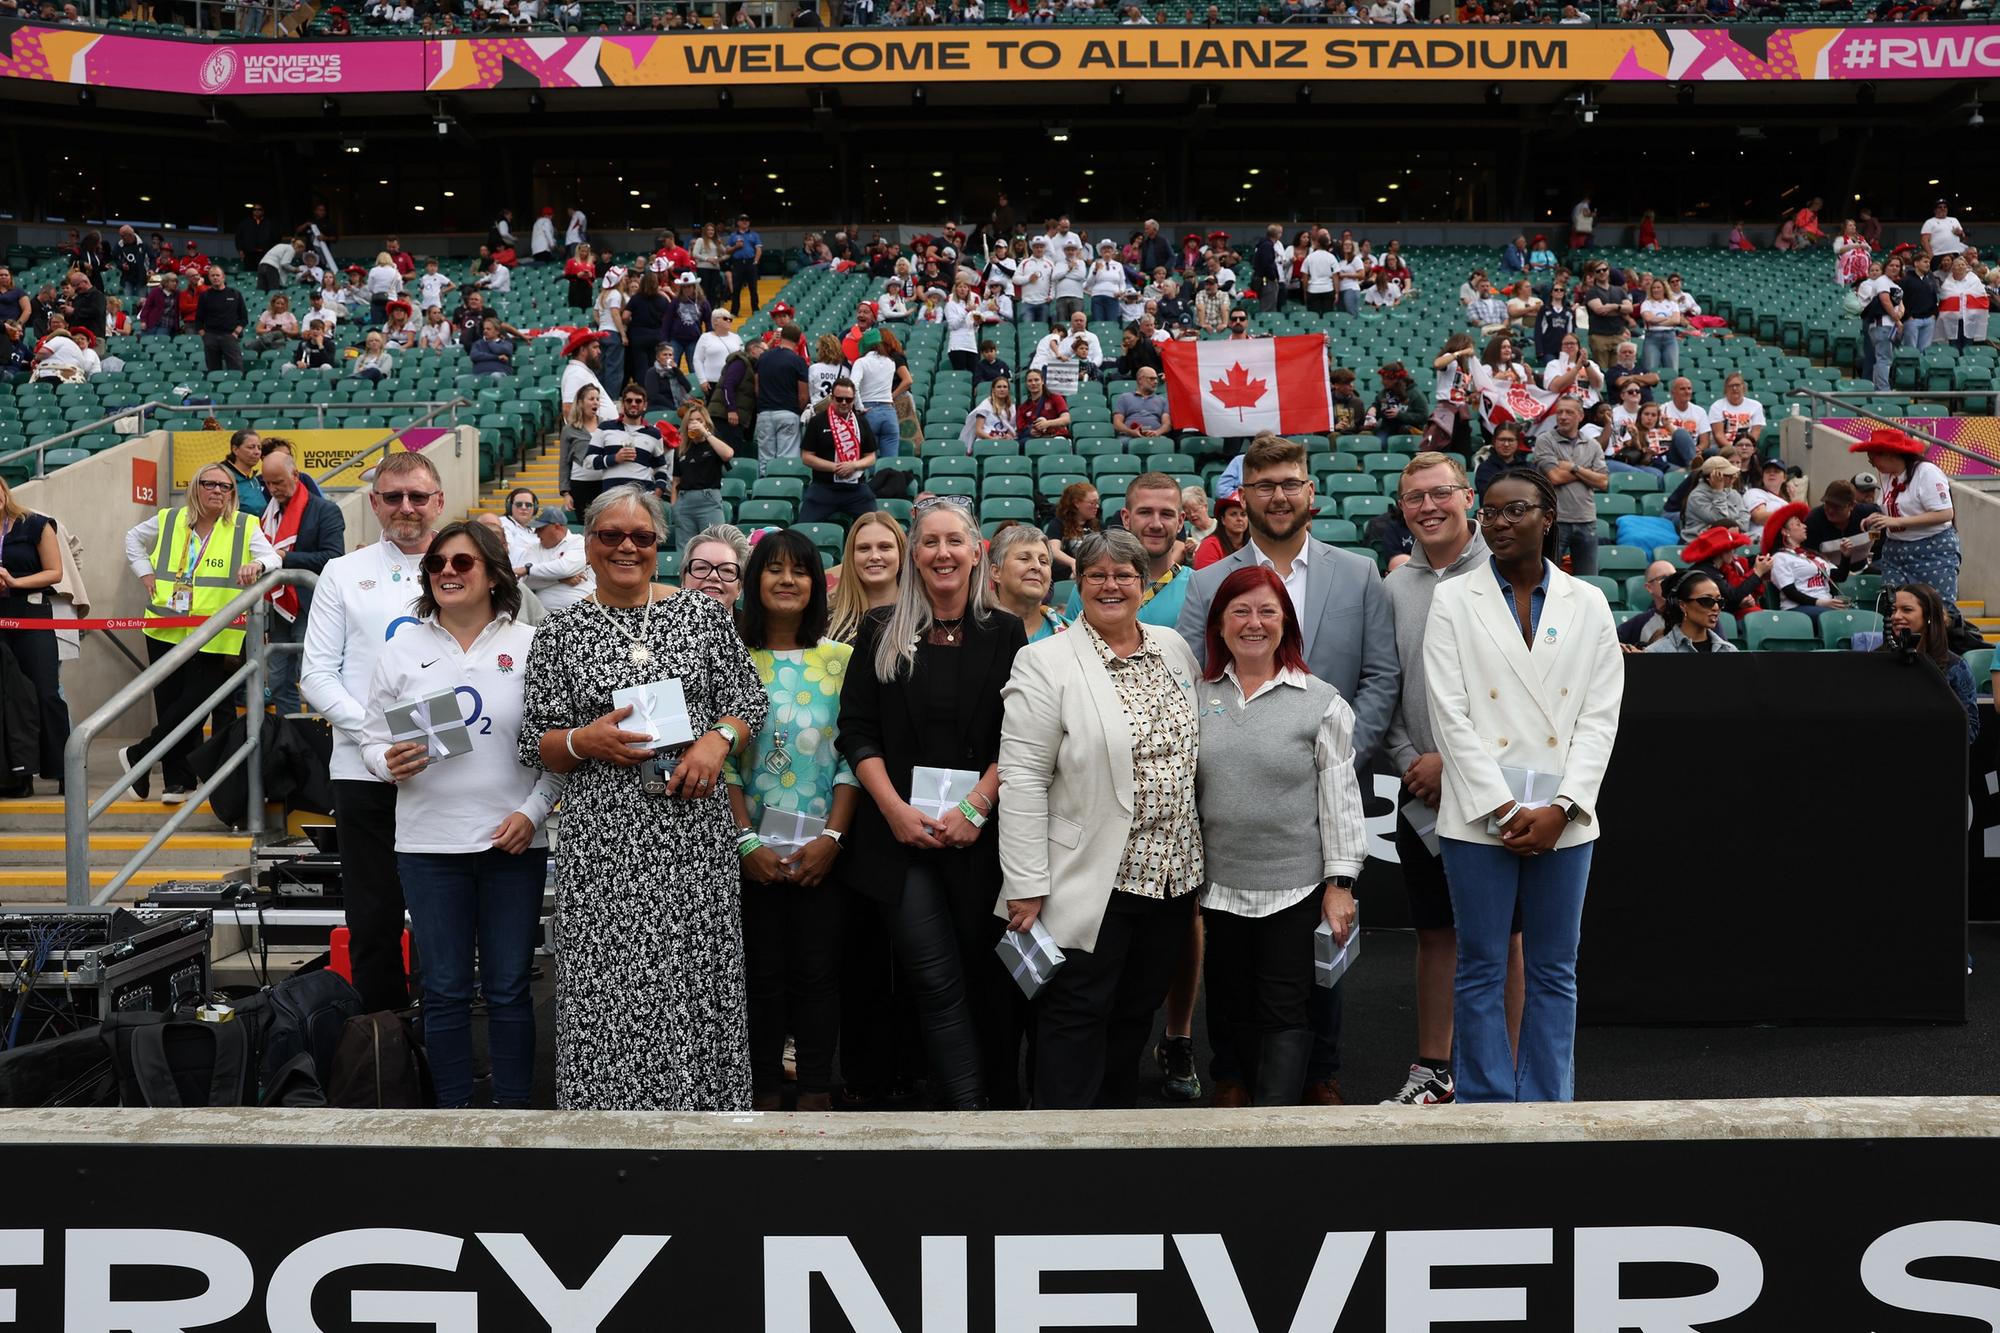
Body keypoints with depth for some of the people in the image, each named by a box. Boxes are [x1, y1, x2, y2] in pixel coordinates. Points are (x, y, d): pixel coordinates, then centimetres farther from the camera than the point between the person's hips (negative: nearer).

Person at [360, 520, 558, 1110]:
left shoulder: (529, 646, 1)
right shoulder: (402, 648, 7)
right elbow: (373, 736, 10)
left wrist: (533, 811, -9)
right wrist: (389, 763, -12)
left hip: (513, 842, -1)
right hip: (429, 842, 1)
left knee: (508, 989, 5)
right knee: (445, 990, 6)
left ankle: (514, 1109, 17)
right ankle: (453, 1111, 18)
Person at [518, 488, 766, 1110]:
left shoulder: (704, 615, 8)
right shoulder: (560, 633, 6)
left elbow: (749, 701, 11)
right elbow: (536, 745, 7)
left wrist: (717, 739, -7)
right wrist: (585, 741, -12)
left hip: (694, 830, 1)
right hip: (604, 837, -1)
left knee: (697, 976, 3)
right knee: (608, 987, -2)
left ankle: (702, 1102, 18)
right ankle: (614, 1108, 12)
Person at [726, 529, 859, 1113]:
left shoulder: (840, 659, 3)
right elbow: (720, 758, -2)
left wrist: (832, 836, -10)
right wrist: (747, 840, -10)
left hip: (823, 849, 0)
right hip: (753, 848, 0)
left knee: (817, 970, 4)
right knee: (762, 971, 7)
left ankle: (817, 1092, 15)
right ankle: (764, 1092, 18)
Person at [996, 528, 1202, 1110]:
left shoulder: (1174, 648, 8)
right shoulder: (1047, 664, -9)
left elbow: (1198, 747, 16)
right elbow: (1022, 779, -13)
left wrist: (1198, 857, 13)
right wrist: (1026, 885, -16)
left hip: (1172, 875, 6)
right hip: (1090, 882, -5)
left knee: (1136, 1011, 15)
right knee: (1078, 1014, 1)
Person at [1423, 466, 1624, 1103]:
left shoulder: (1588, 604, 8)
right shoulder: (1454, 601, 3)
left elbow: (1600, 716, 3)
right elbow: (1450, 715, -3)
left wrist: (1560, 808, -9)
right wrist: (1504, 808, -10)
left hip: (1562, 821, 2)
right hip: (1480, 816, -2)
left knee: (1554, 972, 8)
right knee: (1481, 970, 2)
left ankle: (1548, 1108, 17)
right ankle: (1489, 1106, 11)